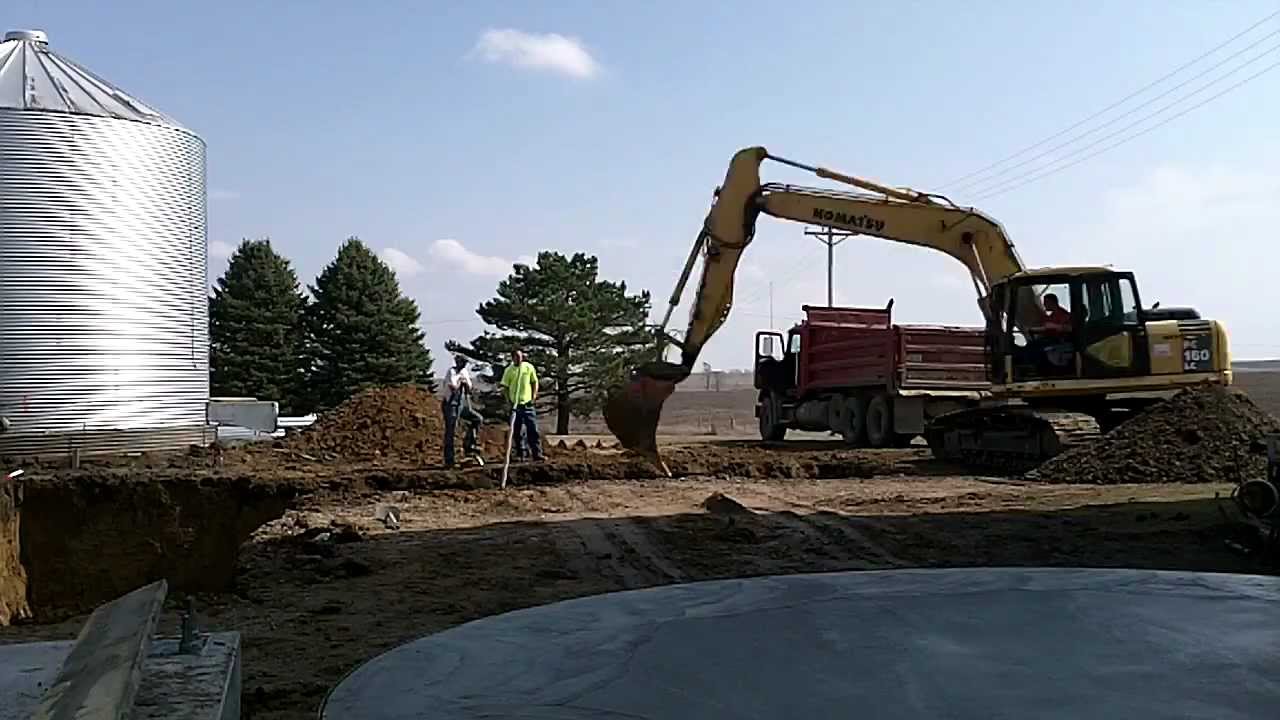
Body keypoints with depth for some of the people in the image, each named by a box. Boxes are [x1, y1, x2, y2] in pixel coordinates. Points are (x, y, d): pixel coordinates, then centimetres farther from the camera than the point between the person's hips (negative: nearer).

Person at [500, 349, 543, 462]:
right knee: (517, 430, 6)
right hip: (515, 404, 0)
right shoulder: (509, 370, 0)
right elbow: (505, 387, 4)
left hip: (527, 403, 0)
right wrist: (508, 400, -6)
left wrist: (534, 396, 0)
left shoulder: (529, 367, 1)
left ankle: (537, 454, -4)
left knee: (532, 429, -5)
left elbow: (534, 382, 10)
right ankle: (520, 453, 16)